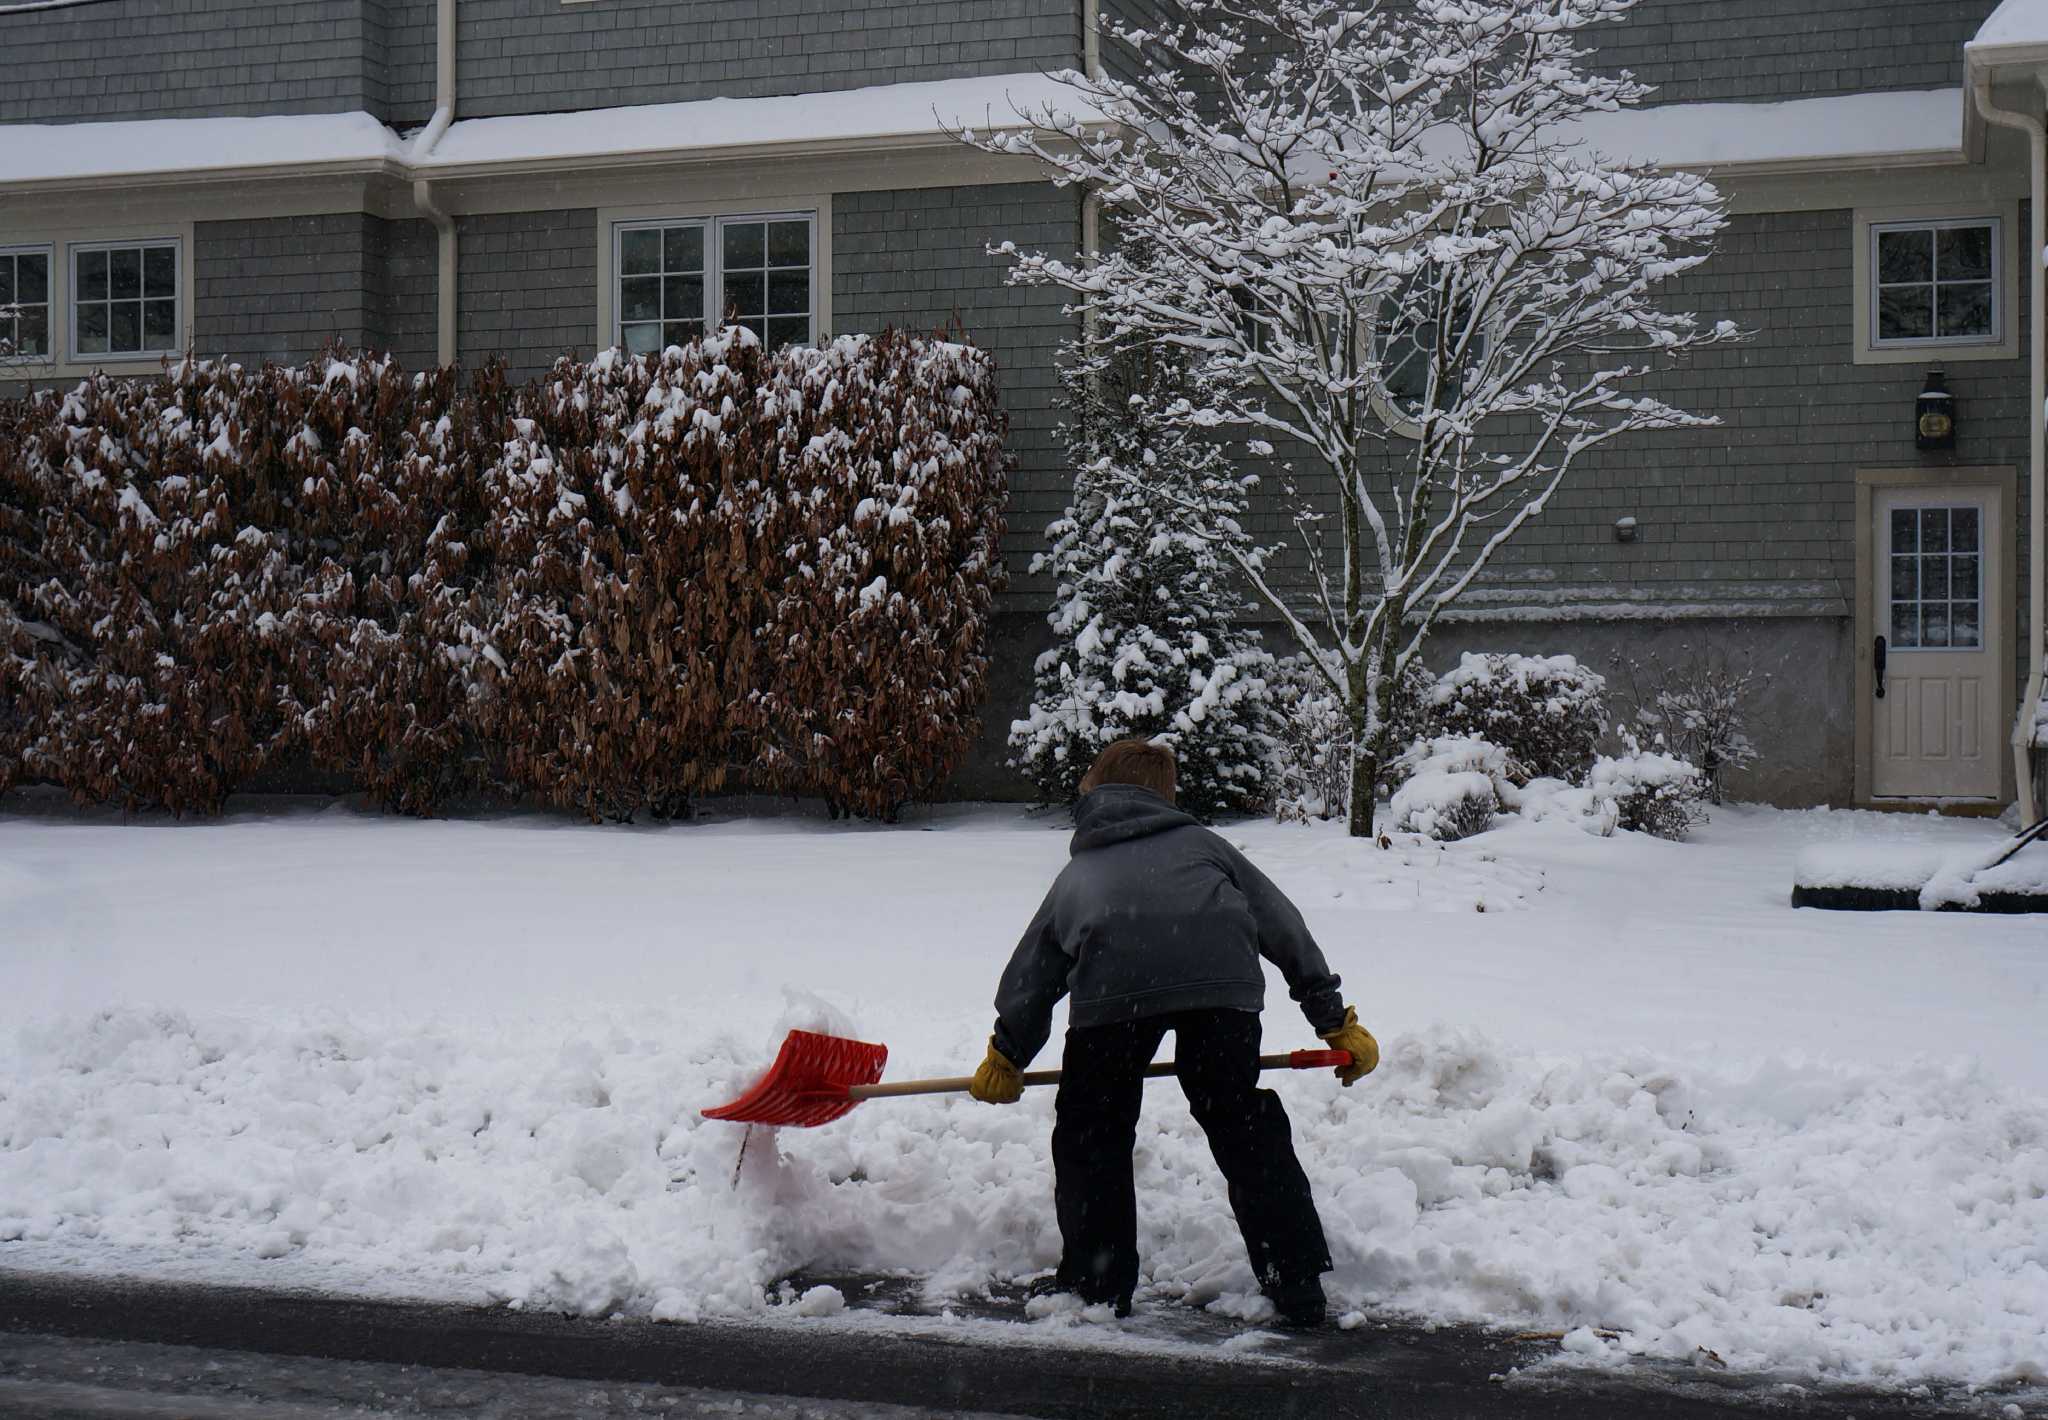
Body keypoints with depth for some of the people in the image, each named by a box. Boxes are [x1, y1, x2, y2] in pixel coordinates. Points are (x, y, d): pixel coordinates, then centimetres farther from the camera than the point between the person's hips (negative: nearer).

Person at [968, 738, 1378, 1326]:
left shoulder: (1078, 872, 37)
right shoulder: (1200, 842, 35)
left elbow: (1031, 970, 41)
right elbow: (1282, 925, 30)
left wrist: (1007, 1057, 54)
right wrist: (1335, 1019, 34)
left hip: (1112, 982, 0)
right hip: (1221, 976, 1)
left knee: (1092, 1131, 18)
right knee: (1245, 1127, 12)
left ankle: (1096, 1280, 21)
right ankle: (1296, 1283, 13)